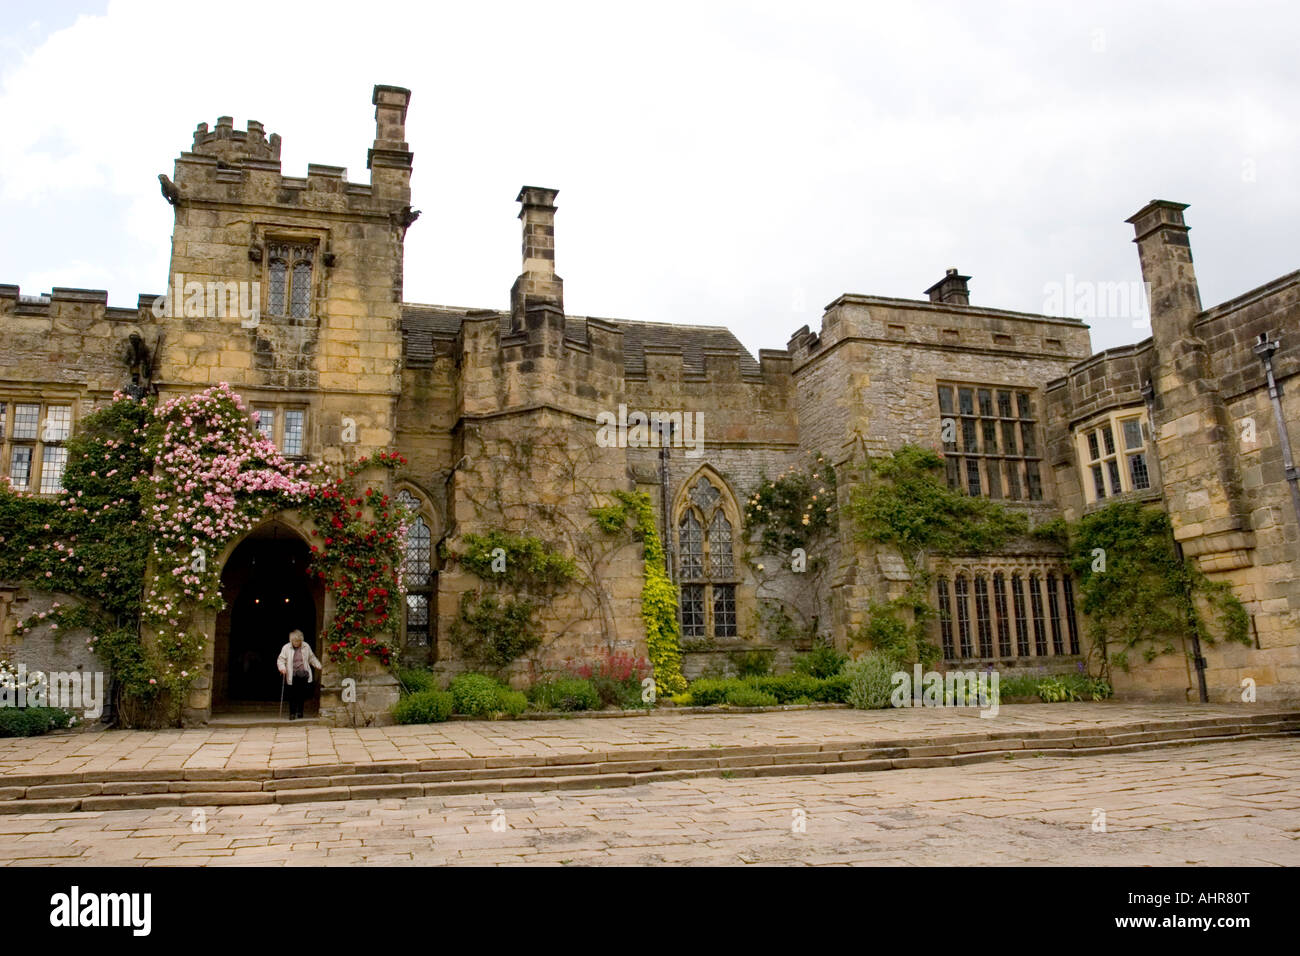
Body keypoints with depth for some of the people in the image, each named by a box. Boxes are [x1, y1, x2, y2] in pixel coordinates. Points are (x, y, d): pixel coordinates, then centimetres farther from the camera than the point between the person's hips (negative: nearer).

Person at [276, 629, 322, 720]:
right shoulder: (286, 648, 1)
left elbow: (312, 658, 18)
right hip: (292, 676, -2)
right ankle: (292, 713, 8)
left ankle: (299, 712, 20)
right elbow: (281, 660, 0)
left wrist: (318, 665, 10)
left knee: (302, 695, 4)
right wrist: (282, 668, -17)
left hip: (304, 675, 2)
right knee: (293, 695, -3)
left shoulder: (306, 647, 7)